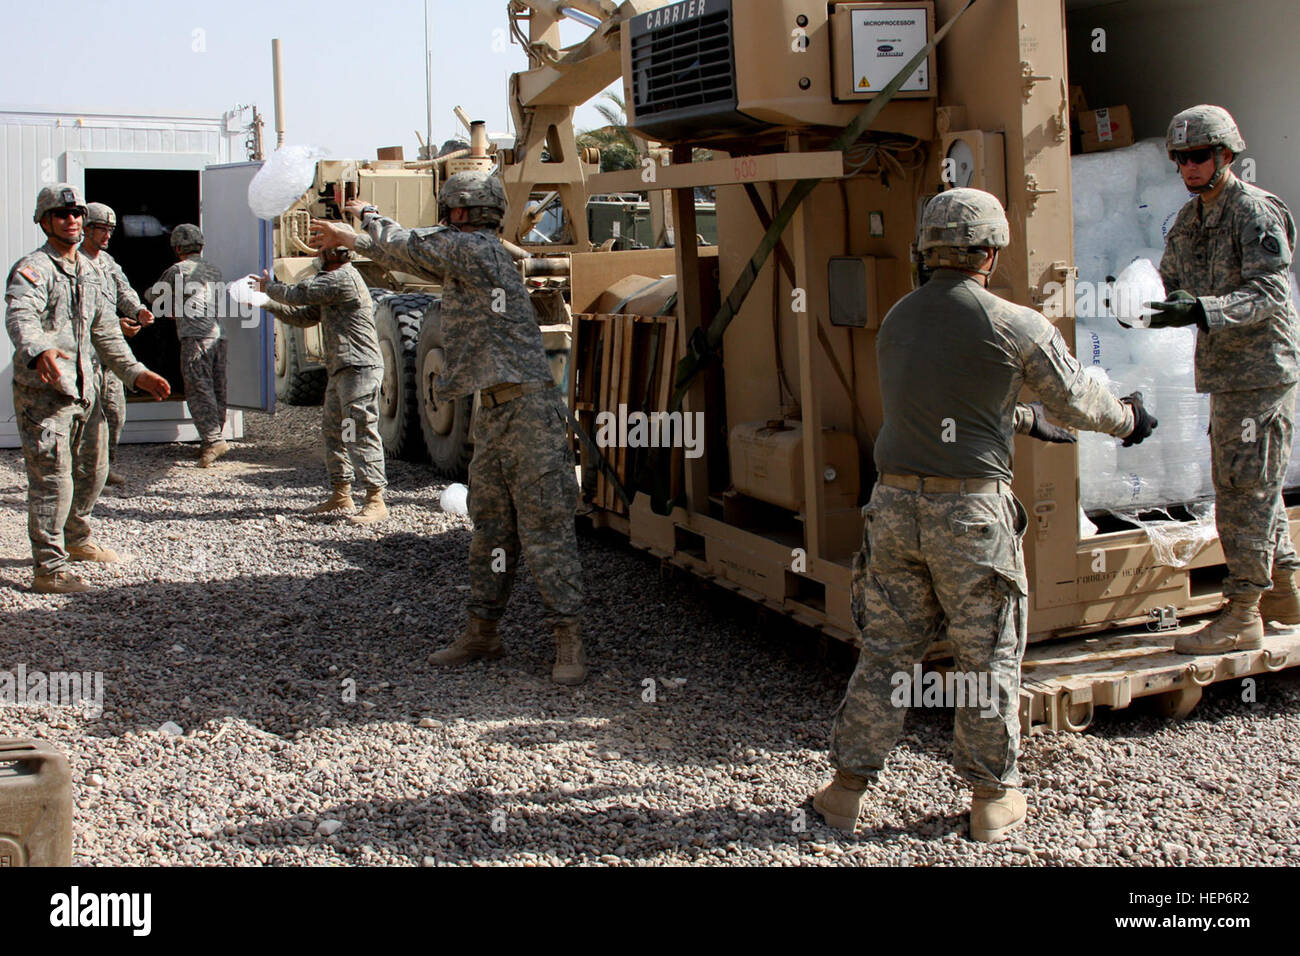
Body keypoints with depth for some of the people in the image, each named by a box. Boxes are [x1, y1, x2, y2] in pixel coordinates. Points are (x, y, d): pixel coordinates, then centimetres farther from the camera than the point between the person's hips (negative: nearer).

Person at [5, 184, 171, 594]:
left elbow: (105, 330, 22)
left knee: (92, 471, 19)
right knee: (52, 481, -9)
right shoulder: (33, 269, -11)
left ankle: (76, 540, 40)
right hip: (42, 392, -8)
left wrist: (135, 372, 14)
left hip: (84, 391, 9)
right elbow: (20, 317, -31)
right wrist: (39, 351, -51)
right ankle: (49, 568, -1)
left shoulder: (87, 270, 17)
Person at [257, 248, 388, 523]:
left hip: (360, 368, -11)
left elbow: (297, 295, -13)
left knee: (361, 433, -12)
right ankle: (341, 496, 22)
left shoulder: (342, 278, -14)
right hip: (341, 370, 11)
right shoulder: (332, 281, 20)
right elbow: (303, 316, 22)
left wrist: (269, 286, 6)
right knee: (333, 431, 15)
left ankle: (376, 501, -12)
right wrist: (268, 303, 15)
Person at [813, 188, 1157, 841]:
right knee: (989, 657, 9)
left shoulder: (897, 320, 10)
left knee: (885, 651, 13)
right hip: (971, 512, -4)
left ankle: (846, 788, 17)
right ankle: (994, 798, 19)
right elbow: (1077, 400, 5)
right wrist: (1129, 419, 27)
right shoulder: (1016, 326, -8)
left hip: (896, 505, 5)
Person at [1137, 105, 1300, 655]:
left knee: (1245, 487, -8)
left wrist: (1201, 310, -34)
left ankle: (1242, 614, -4)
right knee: (1238, 483, 16)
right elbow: (1169, 286, 16)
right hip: (1224, 373, 9)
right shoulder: (1188, 222, 13)